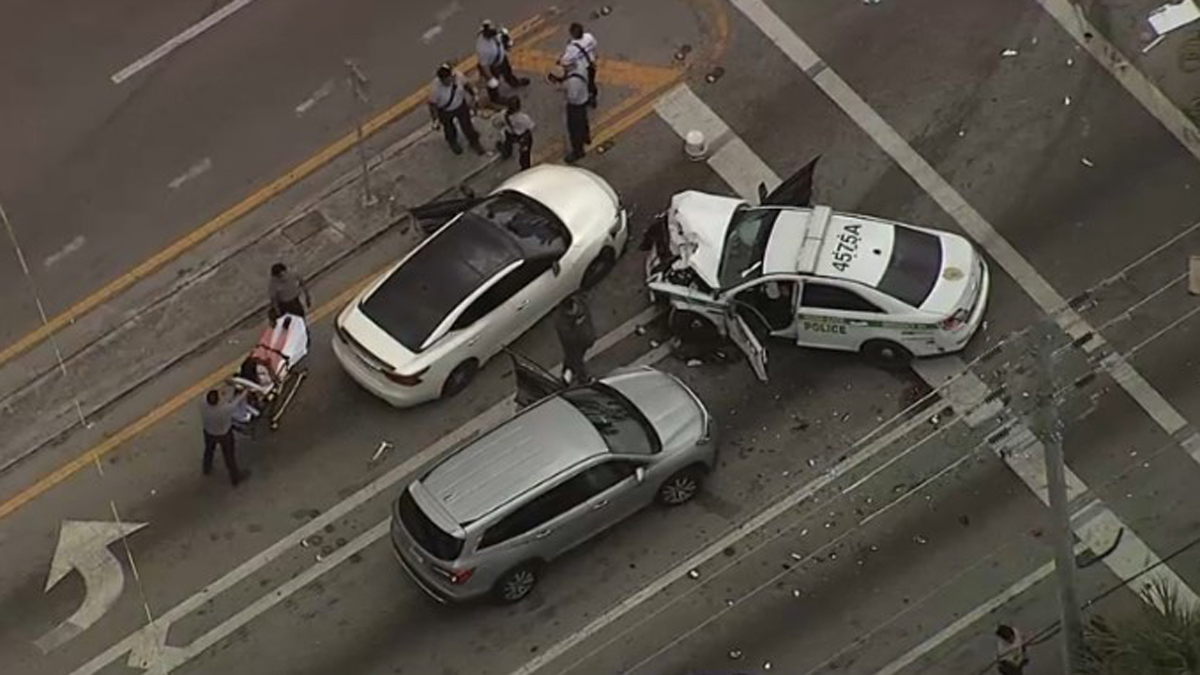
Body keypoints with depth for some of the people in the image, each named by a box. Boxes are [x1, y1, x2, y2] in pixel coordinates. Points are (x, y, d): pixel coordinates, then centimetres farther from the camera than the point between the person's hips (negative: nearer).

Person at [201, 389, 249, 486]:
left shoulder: (203, 406, -34)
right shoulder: (225, 409, -42)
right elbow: (236, 404, -21)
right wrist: (245, 394, -3)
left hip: (209, 433, 3)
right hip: (224, 434, -3)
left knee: (209, 450, 33)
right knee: (229, 455, 21)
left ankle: (206, 469, 59)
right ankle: (235, 477, 43)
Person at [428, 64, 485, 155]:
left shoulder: (458, 76, -32)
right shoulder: (435, 87, -40)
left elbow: (466, 85, -9)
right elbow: (432, 104, -24)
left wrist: (473, 95, 7)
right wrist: (435, 119, -18)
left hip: (460, 105, 2)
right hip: (444, 111, -2)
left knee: (467, 124, 21)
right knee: (448, 127, 27)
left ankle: (474, 142, 51)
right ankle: (453, 143, 60)